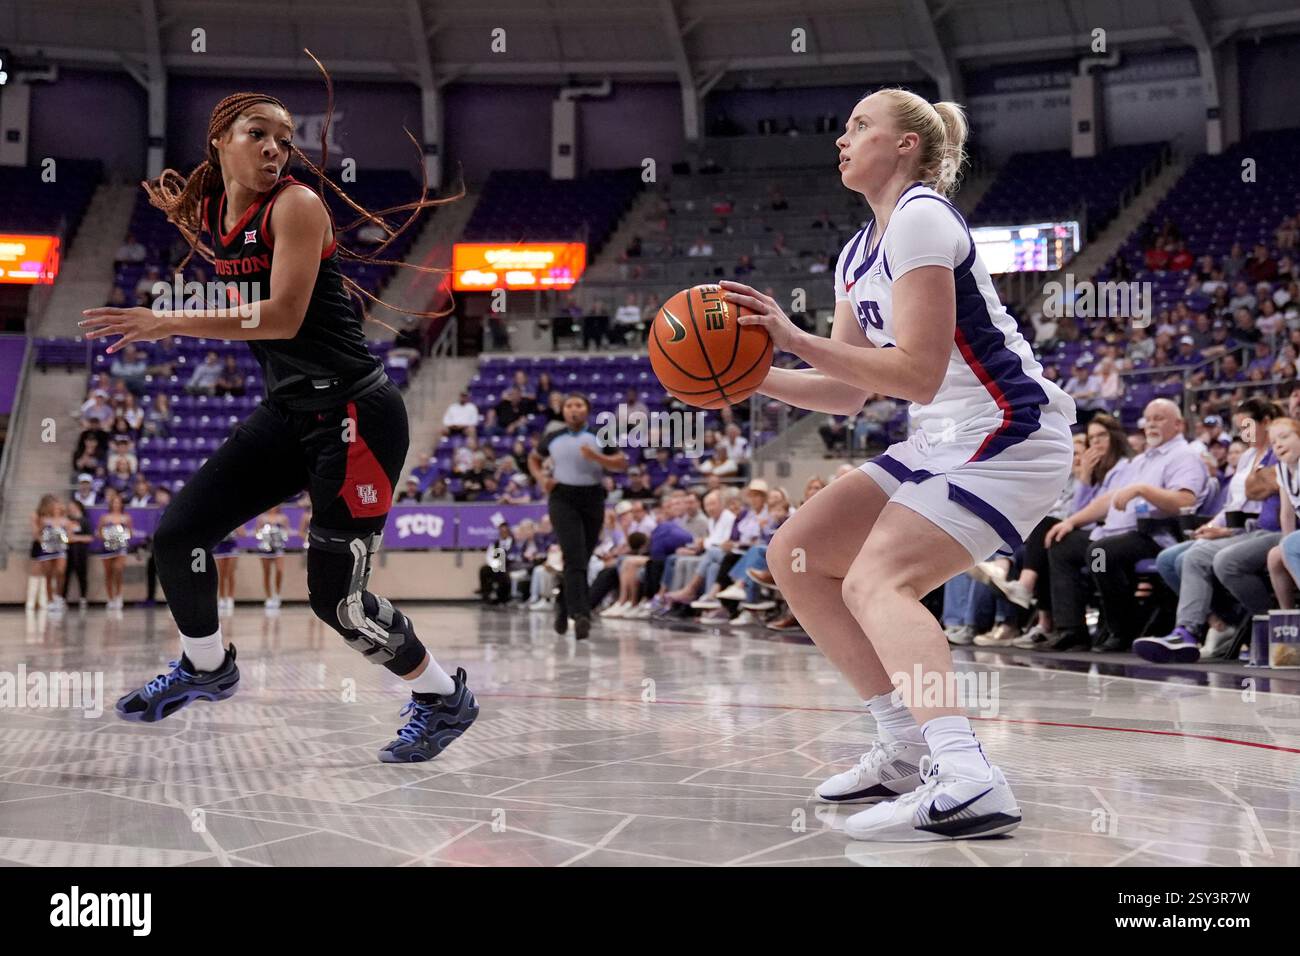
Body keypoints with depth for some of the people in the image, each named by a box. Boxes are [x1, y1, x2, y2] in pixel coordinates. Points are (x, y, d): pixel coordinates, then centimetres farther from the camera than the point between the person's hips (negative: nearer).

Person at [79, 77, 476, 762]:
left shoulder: (297, 204, -14)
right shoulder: (209, 211, 8)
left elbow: (283, 317, -23)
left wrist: (169, 323, -23)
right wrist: (180, 215, 17)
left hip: (355, 415, -8)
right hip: (288, 411, 8)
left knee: (335, 595, -7)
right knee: (176, 536, 5)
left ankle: (444, 699, 16)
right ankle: (206, 668, 31)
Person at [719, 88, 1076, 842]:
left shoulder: (920, 218, -14)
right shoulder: (859, 254, 15)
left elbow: (918, 374, -21)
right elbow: (848, 393, 14)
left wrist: (796, 339, -23)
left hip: (1009, 435, -10)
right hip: (947, 440, 10)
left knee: (874, 579, -26)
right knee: (796, 555, 6)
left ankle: (965, 780, -40)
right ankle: (911, 747, 8)